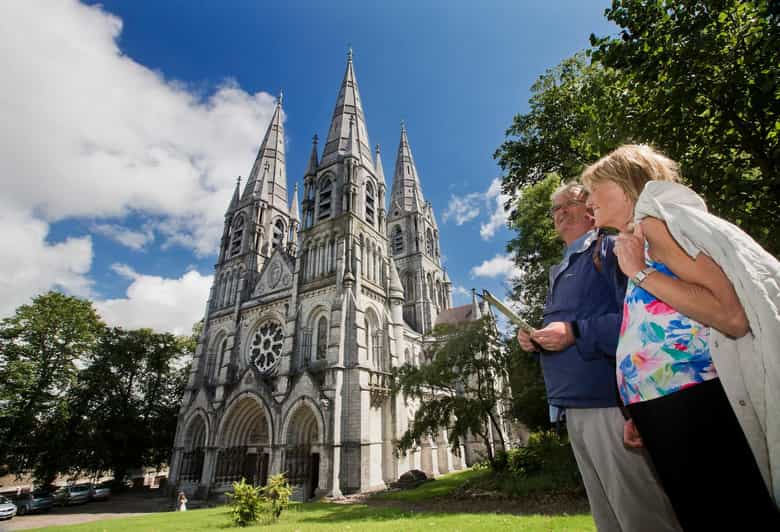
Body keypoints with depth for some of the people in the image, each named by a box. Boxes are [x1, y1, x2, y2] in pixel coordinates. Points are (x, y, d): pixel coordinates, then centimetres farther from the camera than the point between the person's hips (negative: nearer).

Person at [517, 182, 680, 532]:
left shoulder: (608, 248, -6)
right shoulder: (559, 272, 19)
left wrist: (576, 333, -24)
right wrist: (537, 341, 4)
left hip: (609, 400, -9)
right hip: (573, 405, 9)